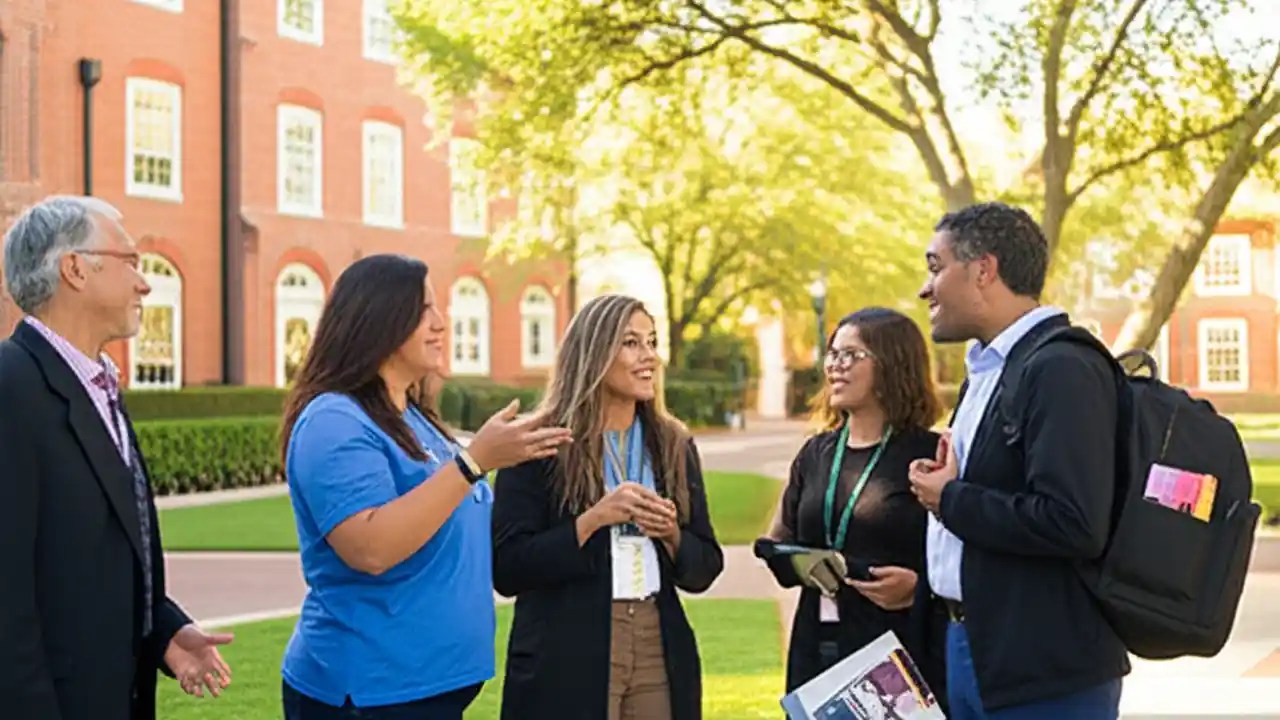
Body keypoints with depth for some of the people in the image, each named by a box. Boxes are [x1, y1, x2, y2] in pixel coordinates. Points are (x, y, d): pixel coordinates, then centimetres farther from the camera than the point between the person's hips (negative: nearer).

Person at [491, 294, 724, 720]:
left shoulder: (674, 447, 9)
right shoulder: (541, 446, -4)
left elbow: (705, 569, 11)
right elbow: (506, 569, -10)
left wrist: (672, 535, -8)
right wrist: (592, 520, -17)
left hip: (659, 654, 4)